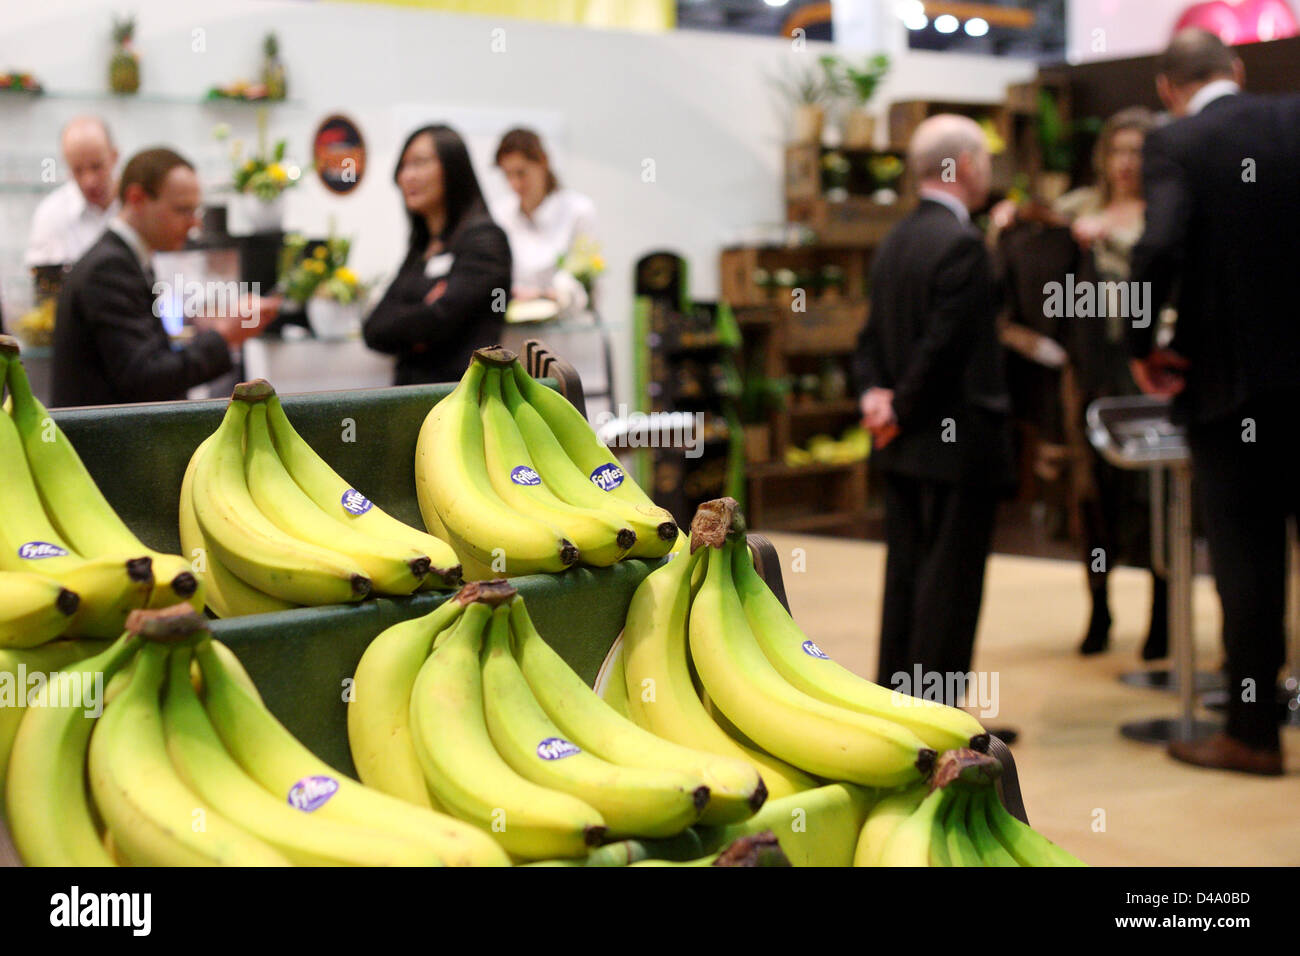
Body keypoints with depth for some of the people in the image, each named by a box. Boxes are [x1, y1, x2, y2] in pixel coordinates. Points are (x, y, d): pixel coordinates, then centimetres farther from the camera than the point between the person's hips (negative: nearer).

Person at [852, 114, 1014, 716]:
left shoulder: (895, 241, 13)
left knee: (906, 575, 14)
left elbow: (872, 336, 13)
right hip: (956, 442, -9)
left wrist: (874, 391, -1)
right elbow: (942, 345, -21)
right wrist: (901, 410, -10)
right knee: (950, 582, -3)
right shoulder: (961, 243, -17)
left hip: (906, 447, 9)